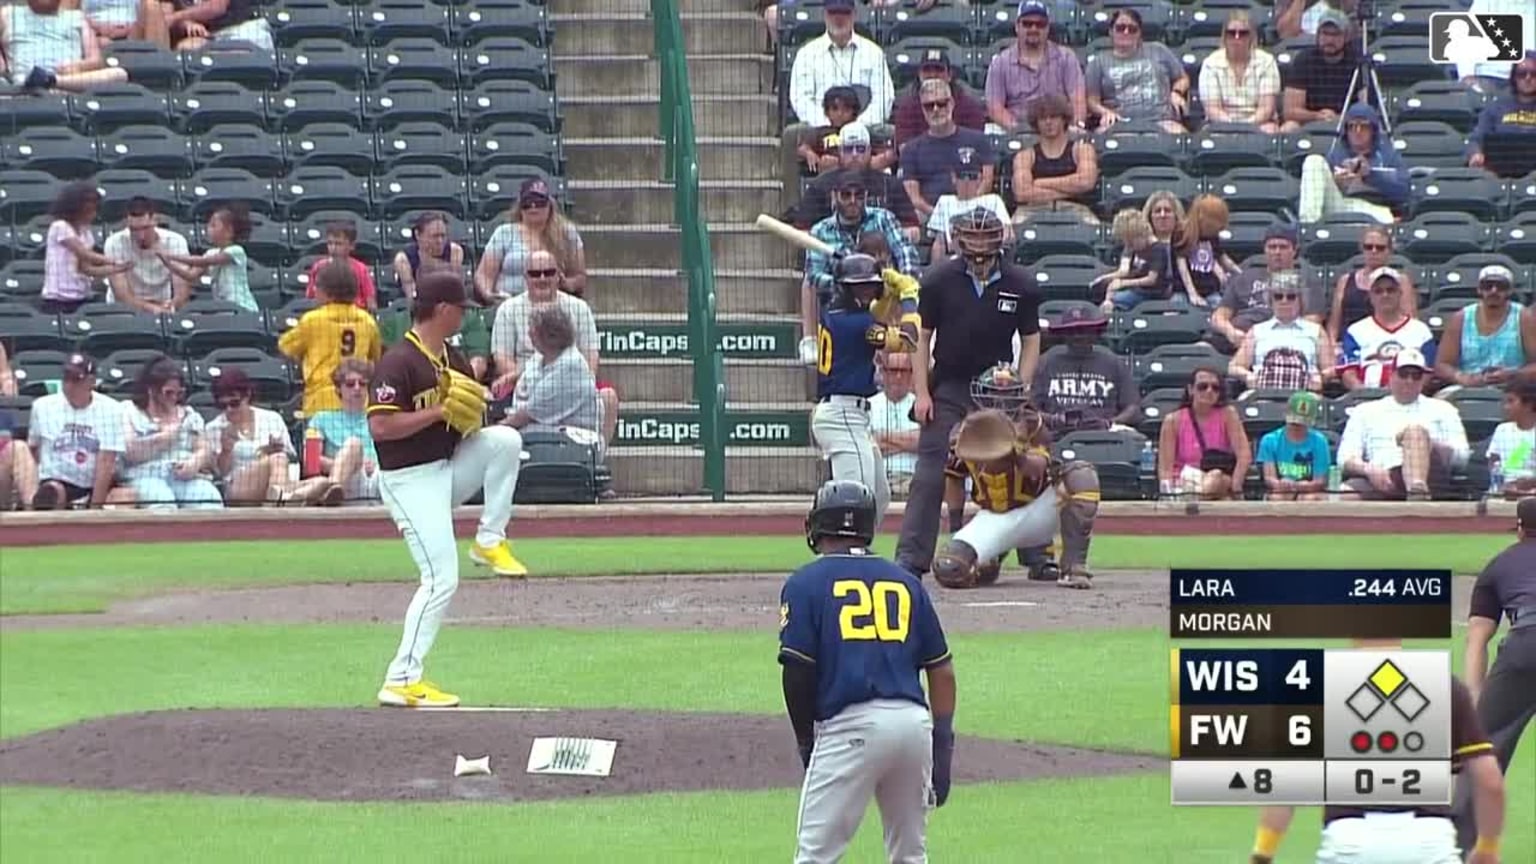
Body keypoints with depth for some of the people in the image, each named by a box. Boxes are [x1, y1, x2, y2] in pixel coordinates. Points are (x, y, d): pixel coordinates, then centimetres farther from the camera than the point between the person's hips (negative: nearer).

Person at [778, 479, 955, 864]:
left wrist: (806, 742, 9)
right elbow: (942, 670, 15)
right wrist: (942, 745, 18)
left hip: (851, 725, -5)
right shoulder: (905, 583, 18)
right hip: (915, 722, 5)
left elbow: (797, 672, -2)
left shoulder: (805, 583, 5)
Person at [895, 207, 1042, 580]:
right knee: (930, 475, -8)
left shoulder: (1020, 284, -2)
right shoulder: (939, 280, -3)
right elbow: (923, 339, 3)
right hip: (947, 390, -1)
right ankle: (910, 558, -9)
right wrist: (922, 393, -5)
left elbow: (1031, 341, 5)